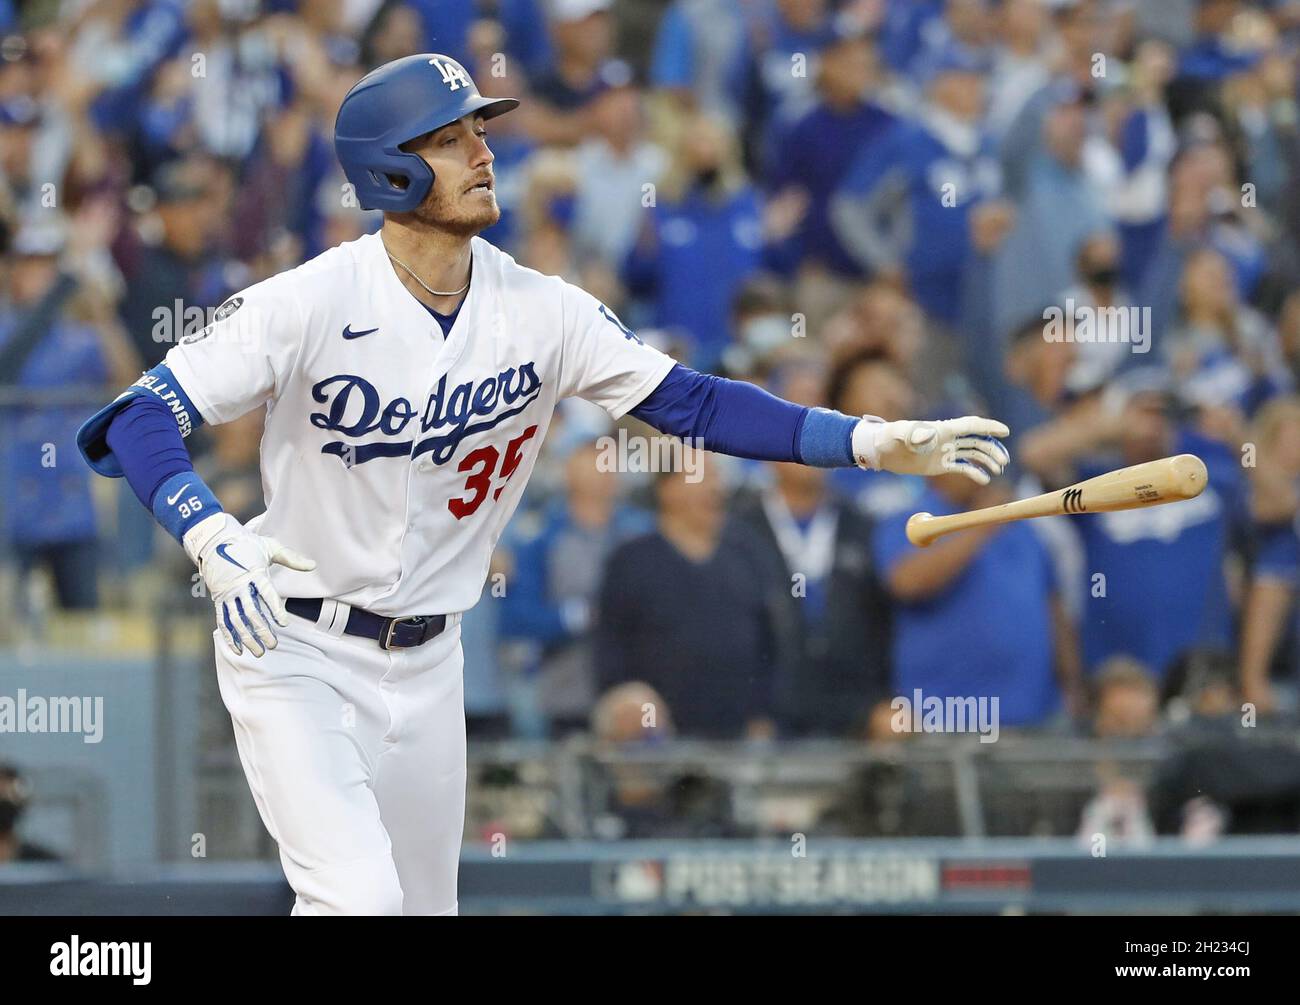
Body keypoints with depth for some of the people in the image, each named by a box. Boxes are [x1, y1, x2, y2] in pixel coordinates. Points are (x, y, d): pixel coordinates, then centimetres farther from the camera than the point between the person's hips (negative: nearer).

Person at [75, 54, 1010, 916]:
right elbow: (138, 421, -21)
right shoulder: (310, 303, -19)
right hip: (292, 653, -5)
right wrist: (213, 537, -40)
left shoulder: (540, 312, -5)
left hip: (425, 664, 5)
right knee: (358, 901, -22)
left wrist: (871, 442, -12)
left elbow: (691, 402, -2)